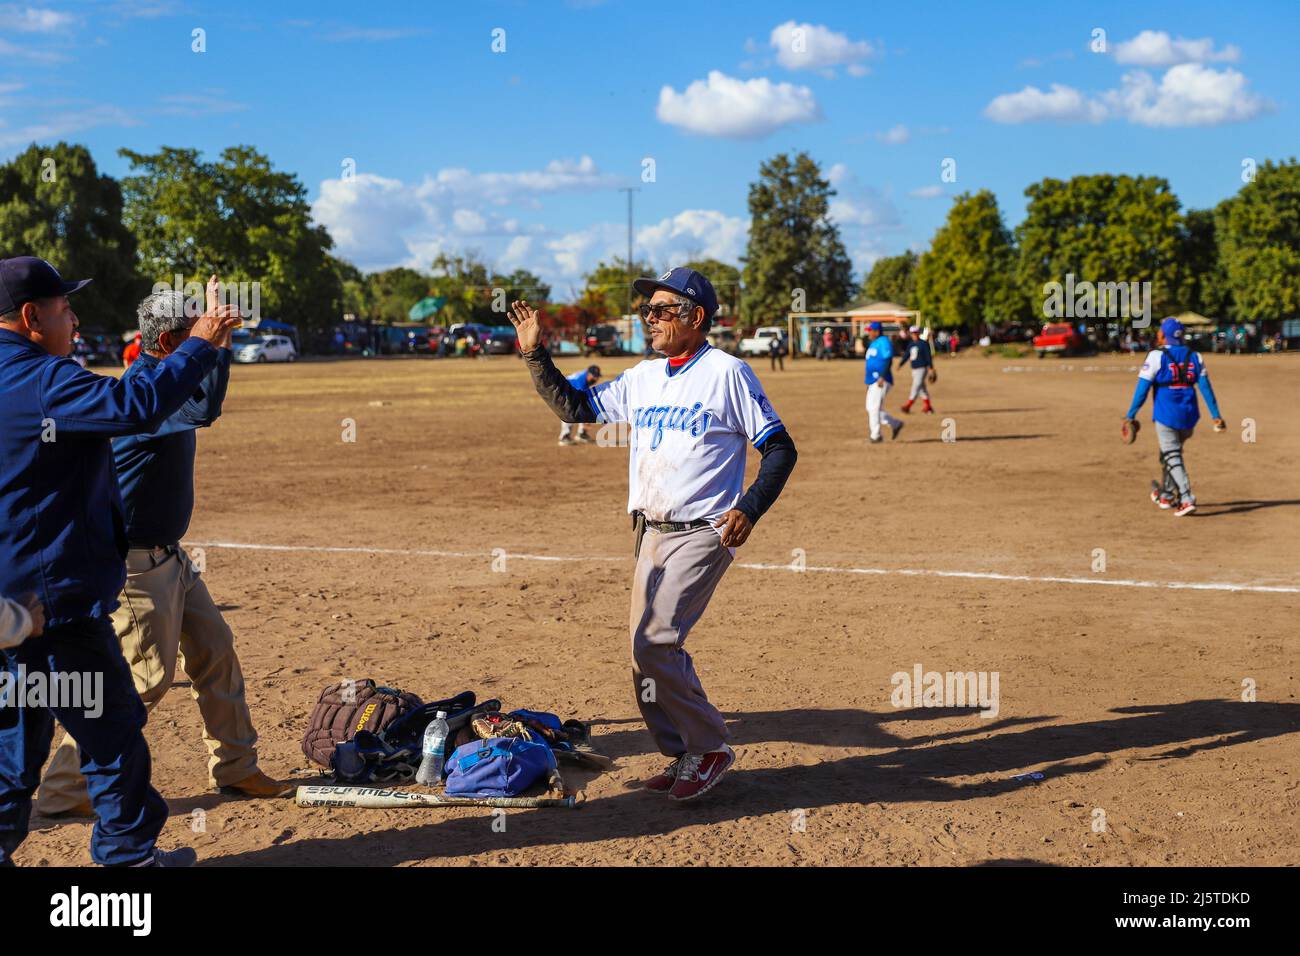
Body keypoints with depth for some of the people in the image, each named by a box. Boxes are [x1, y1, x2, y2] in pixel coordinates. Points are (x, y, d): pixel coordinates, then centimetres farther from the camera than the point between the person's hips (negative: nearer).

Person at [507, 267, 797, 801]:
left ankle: (710, 748, 0)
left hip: (701, 533, -7)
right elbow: (574, 408, 16)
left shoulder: (727, 372, -6)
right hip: (649, 534, 7)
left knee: (654, 643, -16)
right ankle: (684, 754, 23)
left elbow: (780, 448, -6)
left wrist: (749, 508, -19)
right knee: (652, 651, 8)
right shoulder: (642, 378, 13)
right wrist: (535, 355, 6)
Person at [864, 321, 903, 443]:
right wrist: (868, 382, 23)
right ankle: (895, 424, 18)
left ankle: (875, 436, -2)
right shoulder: (872, 344, 20)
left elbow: (888, 359, -19)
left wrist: (882, 377, -26)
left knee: (874, 407, -9)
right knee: (871, 408, 10)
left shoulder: (883, 341, -9)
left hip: (882, 381, -10)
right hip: (873, 381, 10)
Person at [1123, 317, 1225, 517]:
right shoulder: (1194, 356, 8)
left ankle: (1187, 499, -18)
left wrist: (1130, 415, -9)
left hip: (1166, 416, -5)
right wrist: (1216, 415, 6)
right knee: (1169, 454, 22)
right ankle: (1166, 496, 33)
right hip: (1189, 417, 6)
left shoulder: (1157, 356, -7)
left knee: (1173, 458, -3)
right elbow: (1205, 386, 5)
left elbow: (1143, 387, -11)